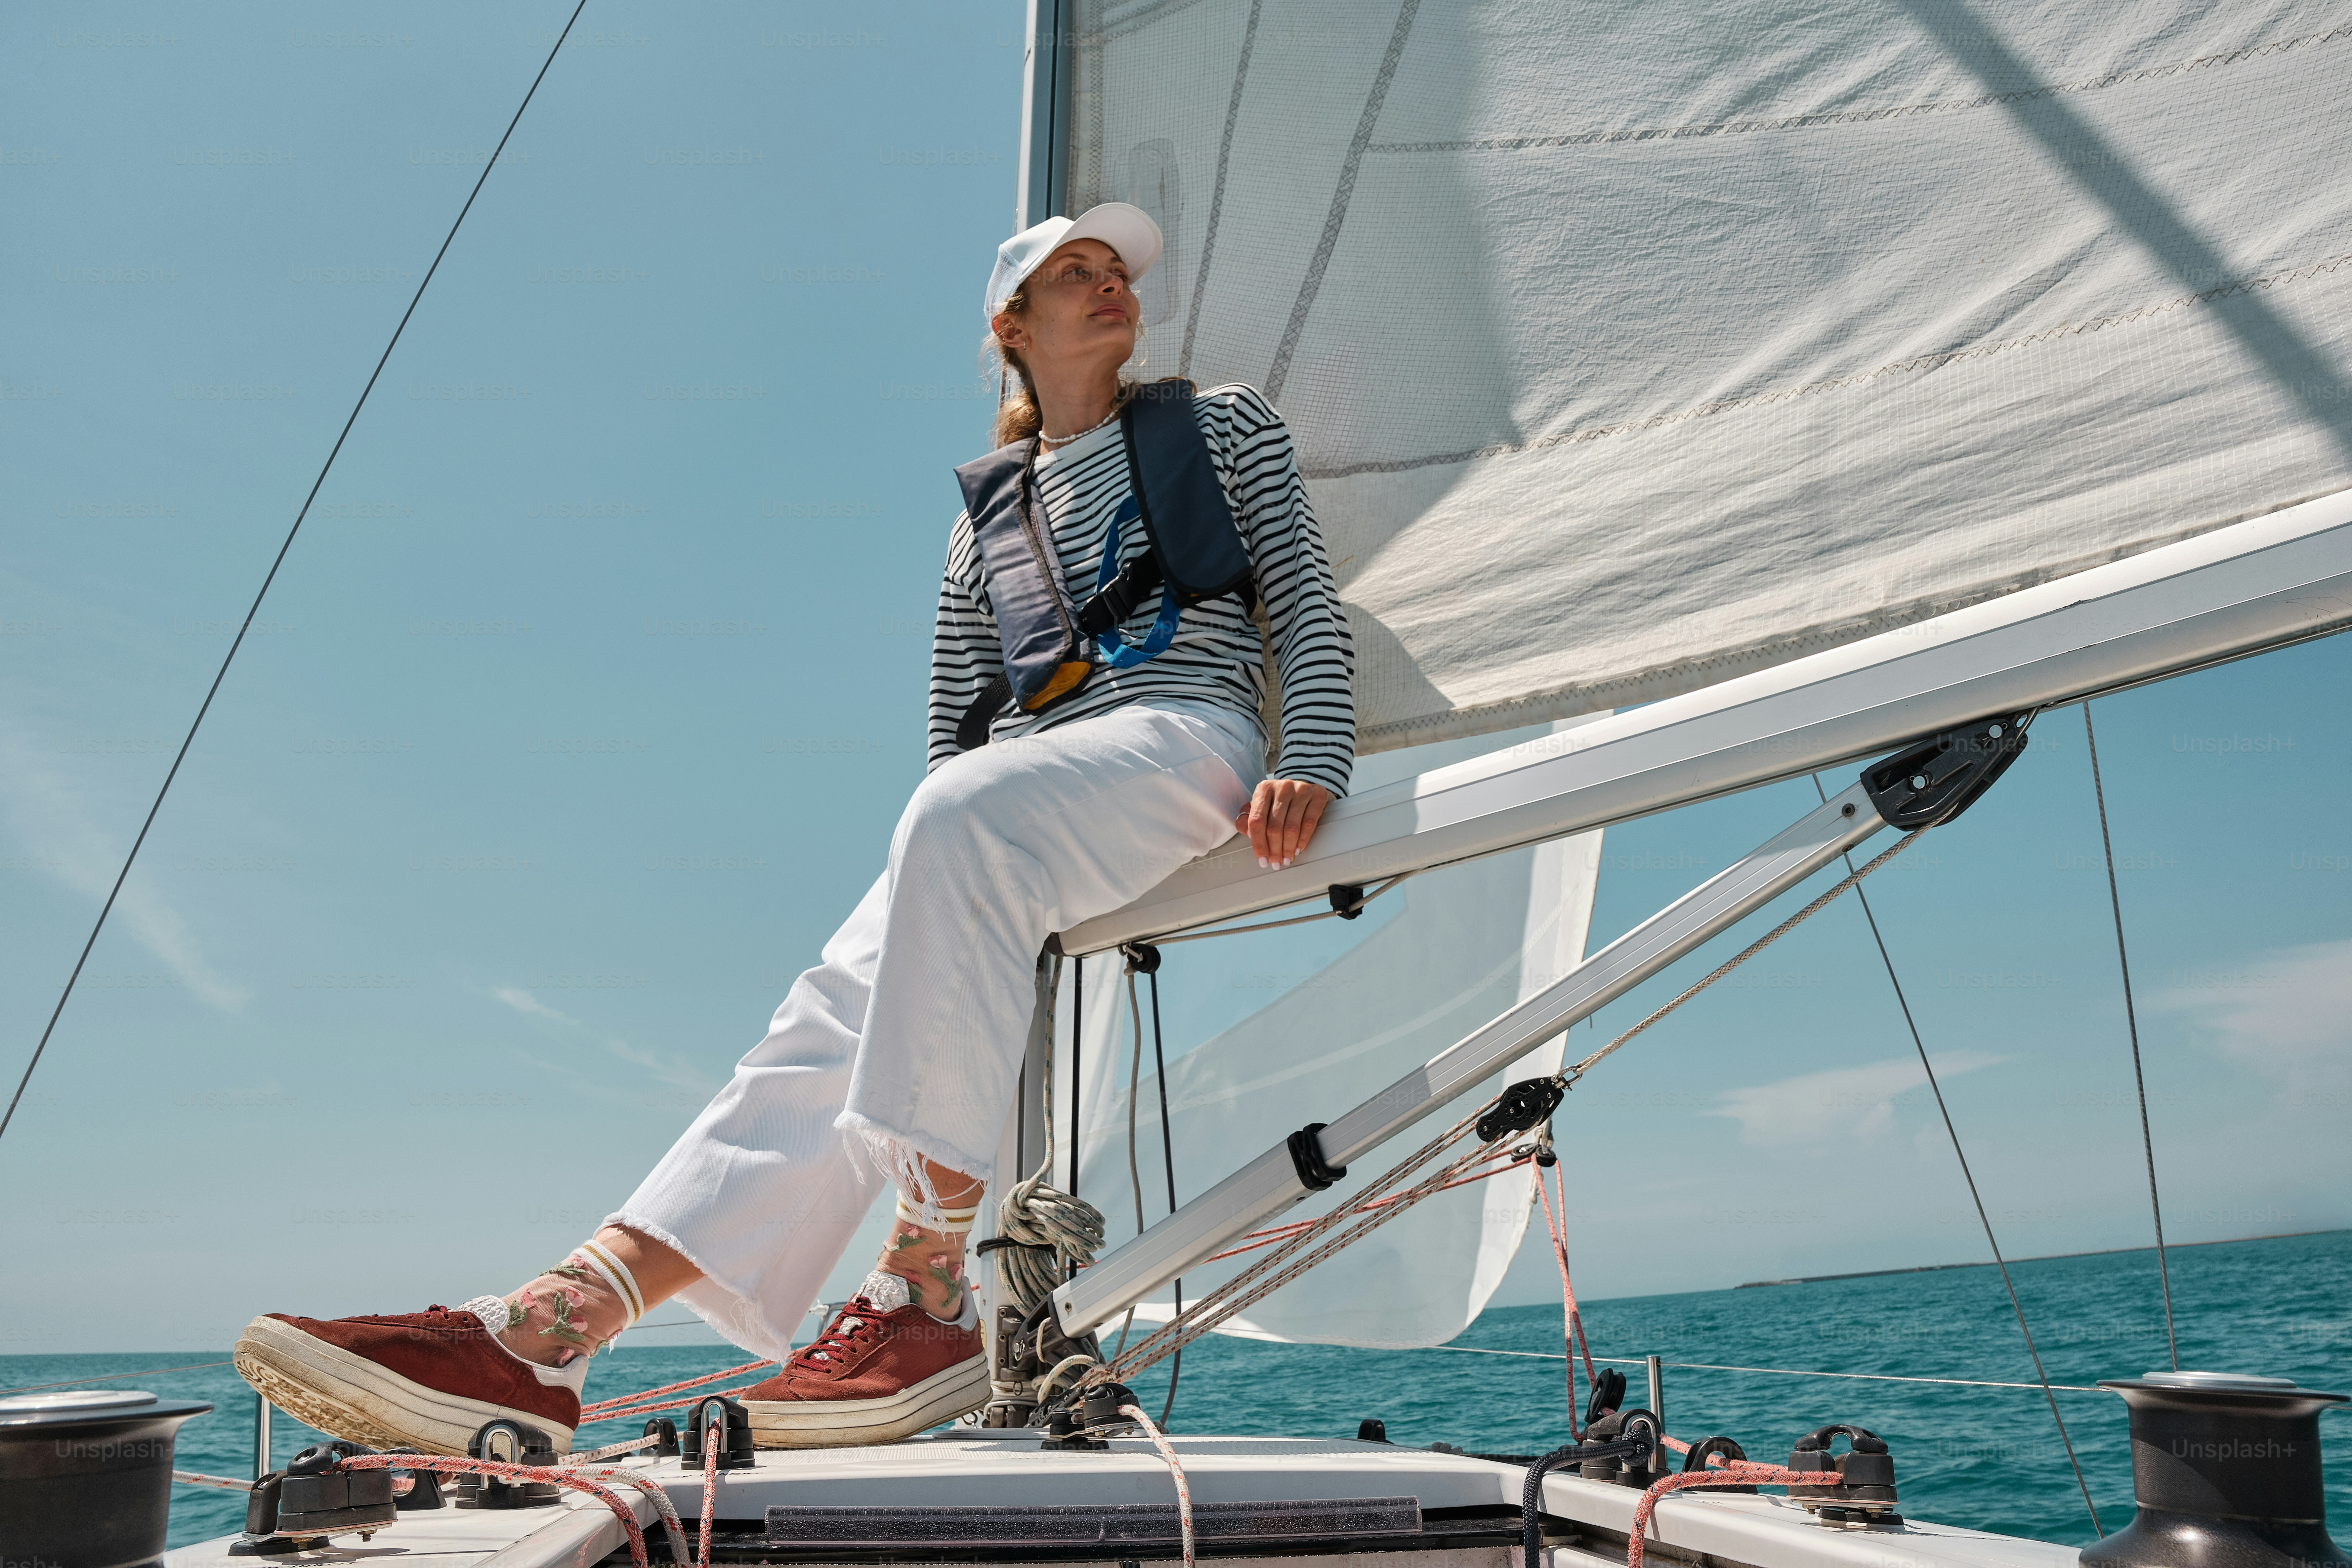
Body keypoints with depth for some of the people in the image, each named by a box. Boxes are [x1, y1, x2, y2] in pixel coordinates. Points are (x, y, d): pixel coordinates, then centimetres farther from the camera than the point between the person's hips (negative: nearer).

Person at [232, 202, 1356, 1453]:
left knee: (962, 821, -37)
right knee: (842, 1013, -23)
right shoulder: (989, 520, 26)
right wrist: (937, 891, 0)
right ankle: (543, 1331, -34)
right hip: (1017, 810, 3)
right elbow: (952, 741, 20)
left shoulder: (1222, 423, 20)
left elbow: (1311, 611, 8)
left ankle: (928, 1301, -37)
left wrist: (1312, 765, -11)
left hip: (1189, 731, -3)